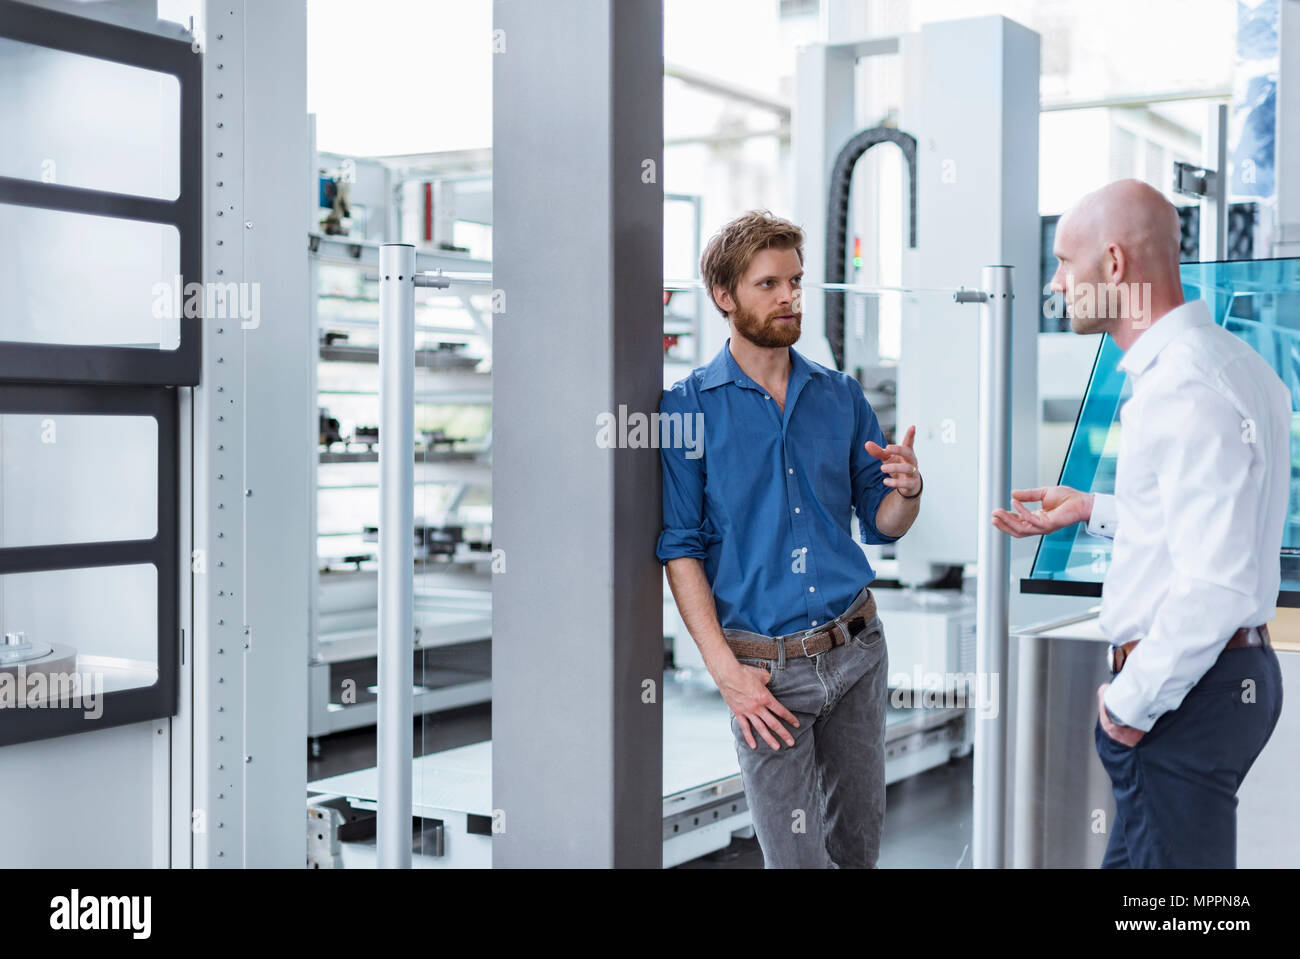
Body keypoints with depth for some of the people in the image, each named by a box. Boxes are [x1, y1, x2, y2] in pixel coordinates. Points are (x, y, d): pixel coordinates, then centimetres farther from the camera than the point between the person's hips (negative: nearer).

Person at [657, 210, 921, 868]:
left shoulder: (840, 395, 9)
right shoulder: (688, 408, -4)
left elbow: (881, 525, 11)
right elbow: (680, 549, -6)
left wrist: (906, 490, -12)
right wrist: (725, 670, -13)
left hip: (856, 647, 4)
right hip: (766, 664, -4)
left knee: (858, 844, 15)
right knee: (797, 857, 0)